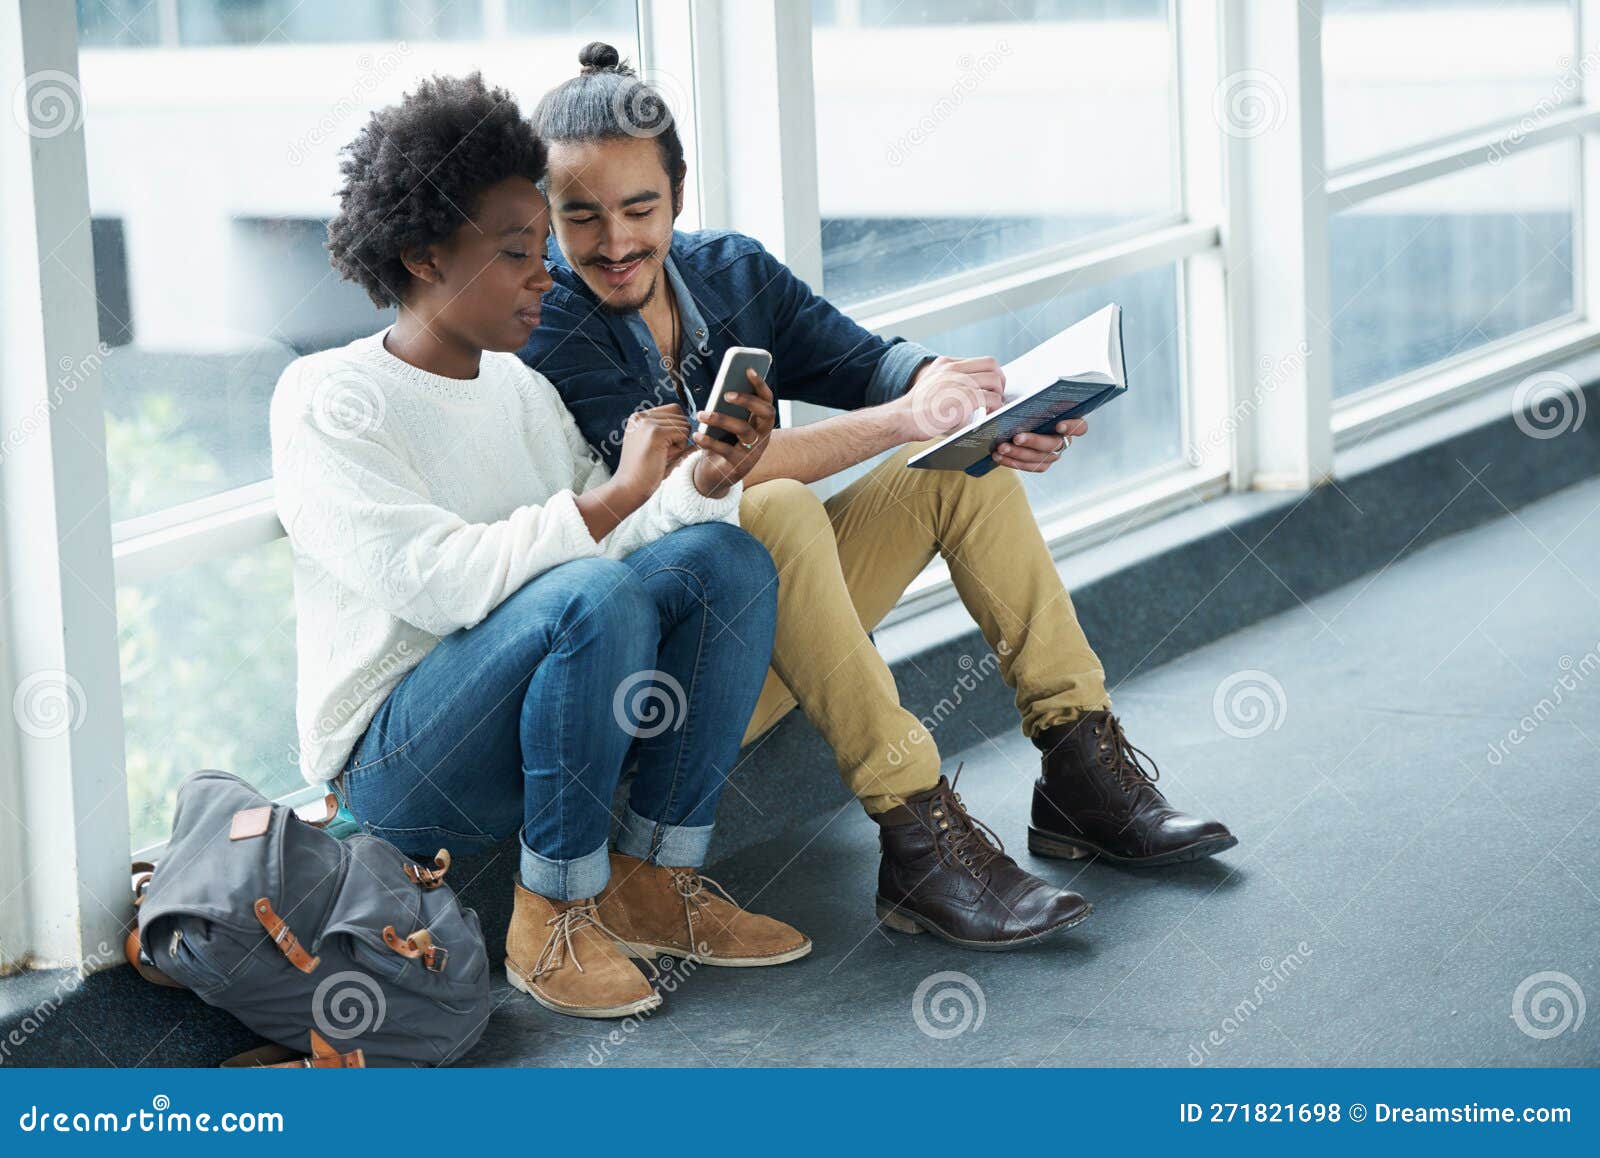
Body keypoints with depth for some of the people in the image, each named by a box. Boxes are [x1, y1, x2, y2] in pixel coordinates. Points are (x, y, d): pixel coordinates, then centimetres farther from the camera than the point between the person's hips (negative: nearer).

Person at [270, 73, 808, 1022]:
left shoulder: (524, 391, 13)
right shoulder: (328, 401, -10)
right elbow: (434, 583, -23)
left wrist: (700, 485, -12)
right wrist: (614, 497, -22)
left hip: (533, 717, 7)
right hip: (395, 758, -7)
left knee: (723, 556, -11)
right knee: (596, 596, -32)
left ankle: (654, 880, -10)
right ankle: (553, 915, -19)